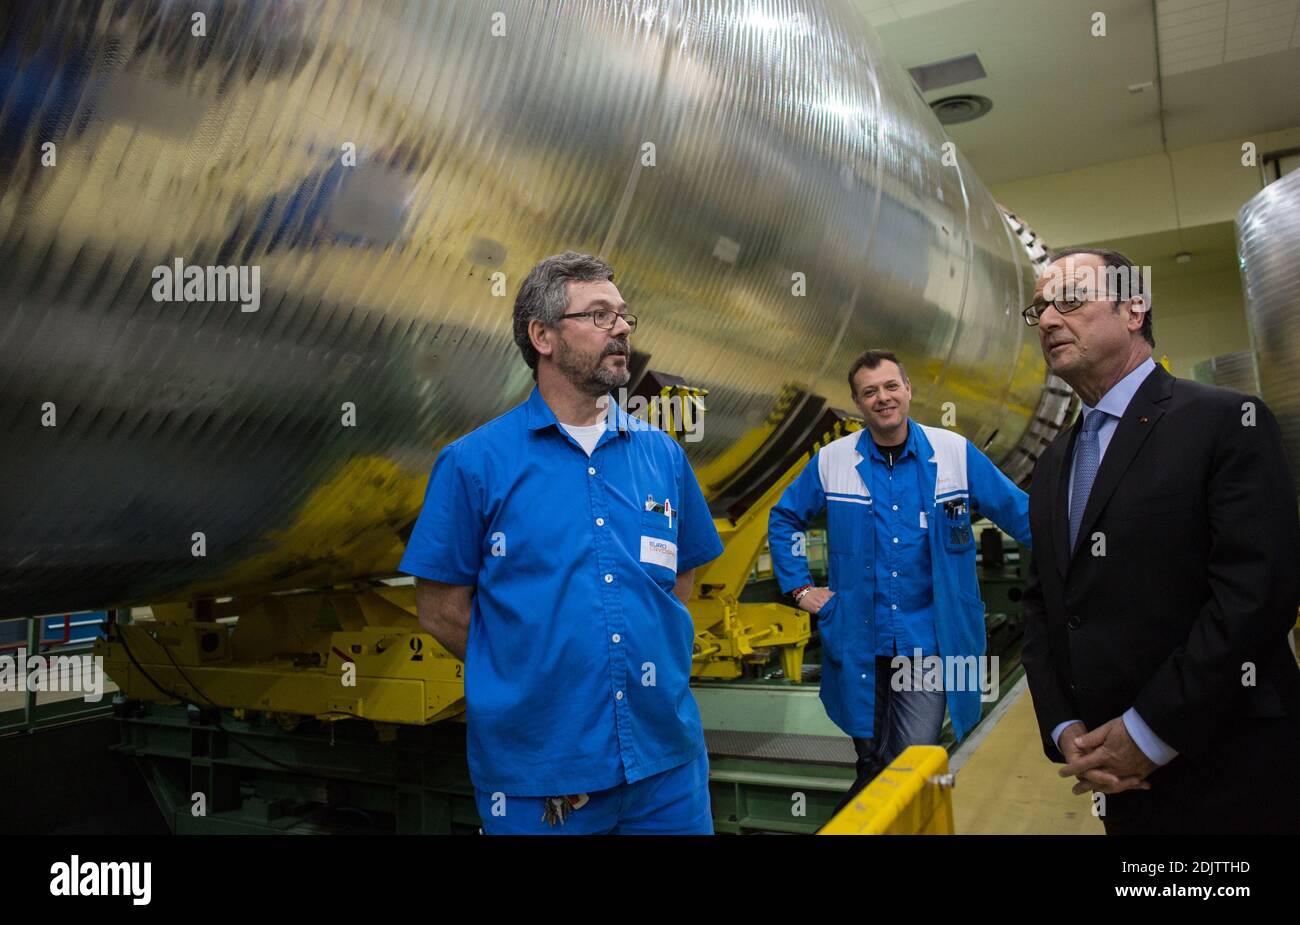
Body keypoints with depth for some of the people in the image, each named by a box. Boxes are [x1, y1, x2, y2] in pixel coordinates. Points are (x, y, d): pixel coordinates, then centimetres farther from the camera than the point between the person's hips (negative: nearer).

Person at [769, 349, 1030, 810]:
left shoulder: (955, 452, -4)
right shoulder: (832, 461, -2)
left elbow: (1019, 513, 3)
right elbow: (784, 519, 12)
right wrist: (799, 587, 6)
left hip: (927, 641, -1)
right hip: (859, 643, 1)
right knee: (871, 764, 14)